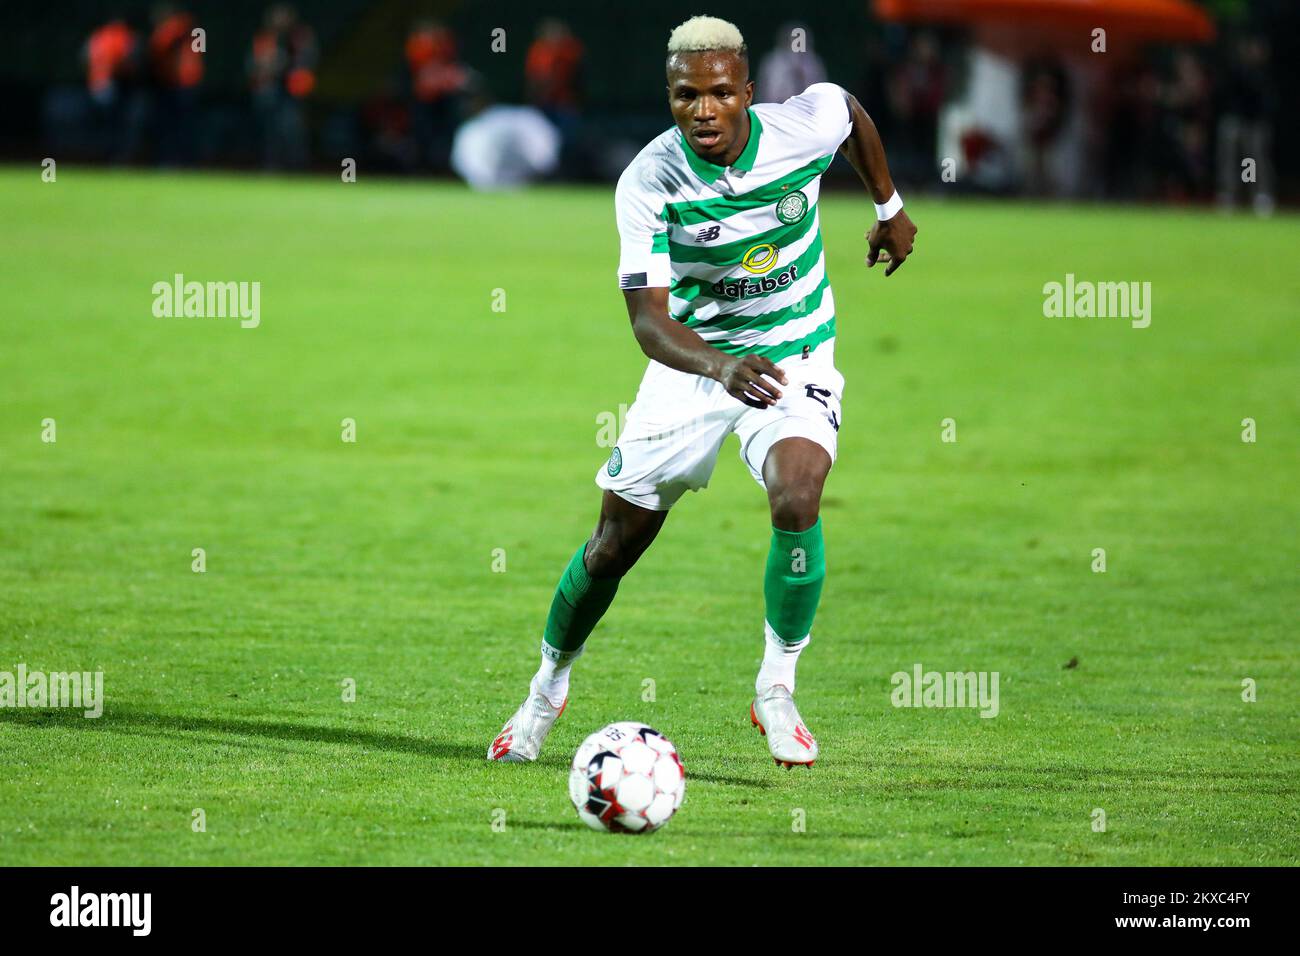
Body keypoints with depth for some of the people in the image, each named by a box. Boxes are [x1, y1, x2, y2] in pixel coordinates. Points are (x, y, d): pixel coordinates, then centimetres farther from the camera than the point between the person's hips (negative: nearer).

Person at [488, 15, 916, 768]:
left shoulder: (806, 125, -19)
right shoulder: (649, 183, -24)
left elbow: (852, 108, 8)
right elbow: (648, 318, -30)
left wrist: (890, 208, 18)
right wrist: (721, 367, -49)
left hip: (795, 358, 0)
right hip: (692, 361, 0)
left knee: (796, 502, -27)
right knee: (617, 541, 5)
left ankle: (777, 689, -6)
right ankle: (548, 688, 32)